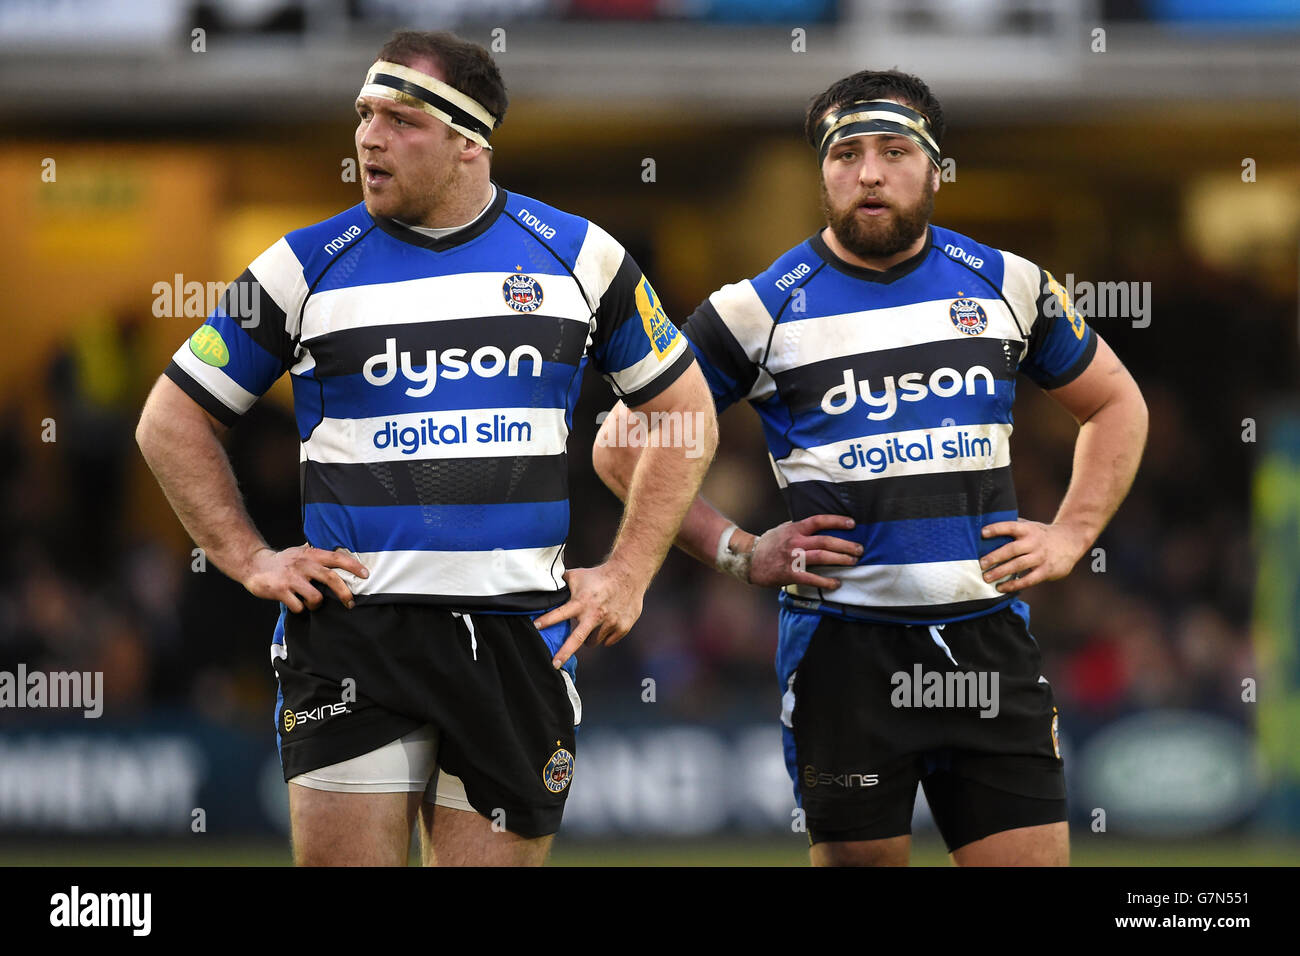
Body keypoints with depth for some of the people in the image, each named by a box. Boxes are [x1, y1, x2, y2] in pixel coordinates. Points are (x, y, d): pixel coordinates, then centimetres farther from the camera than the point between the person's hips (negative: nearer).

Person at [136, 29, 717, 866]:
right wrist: (249, 560, 3)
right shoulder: (308, 265, 3)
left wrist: (628, 575, 7)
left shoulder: (579, 256, 6)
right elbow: (173, 421, 12)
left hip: (520, 633, 1)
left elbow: (688, 418, 15)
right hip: (352, 631, -1)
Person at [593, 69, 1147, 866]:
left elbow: (1115, 403, 23)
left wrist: (1072, 535, 11)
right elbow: (622, 446, 6)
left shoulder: (1008, 286, 8)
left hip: (990, 642, 2)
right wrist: (736, 553, -2)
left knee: (1032, 854, -4)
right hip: (845, 647, -2)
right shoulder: (762, 309, 0)